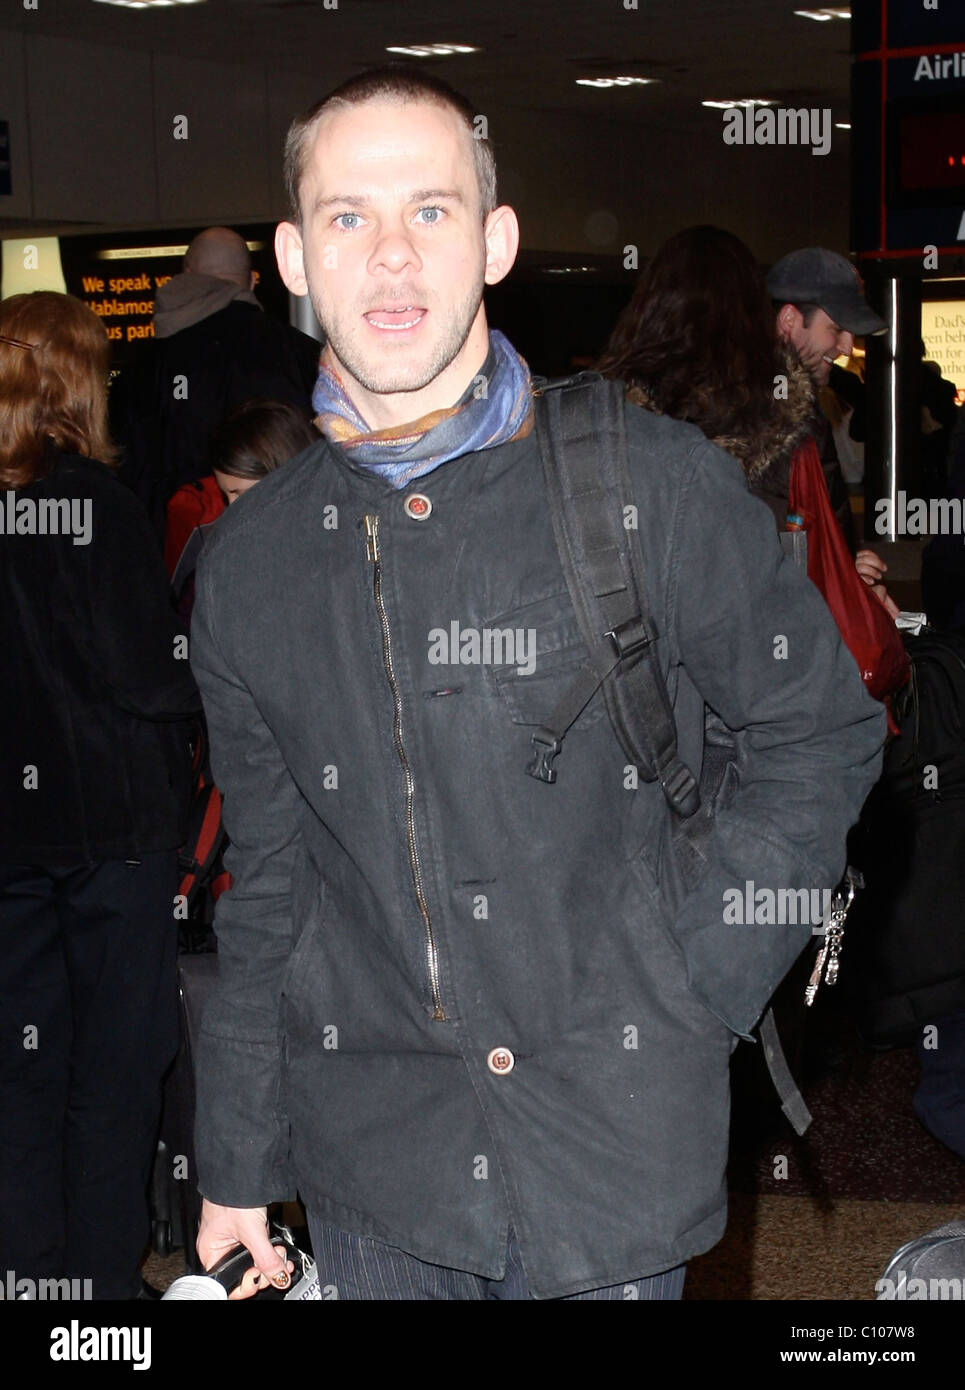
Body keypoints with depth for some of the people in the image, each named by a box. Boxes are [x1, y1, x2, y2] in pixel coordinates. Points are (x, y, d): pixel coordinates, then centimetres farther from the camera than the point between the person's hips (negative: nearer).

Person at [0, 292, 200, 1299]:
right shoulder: (95, 502, -14)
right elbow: (145, 676, -14)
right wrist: (197, 693, 4)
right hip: (111, 819, -5)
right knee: (115, 1069, 6)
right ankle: (104, 1275, 12)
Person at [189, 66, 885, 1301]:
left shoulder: (656, 484, -7)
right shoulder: (249, 562, 3)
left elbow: (822, 736, 2)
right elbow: (264, 884, 10)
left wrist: (691, 981, -6)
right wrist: (235, 1167, 13)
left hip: (612, 1153, -2)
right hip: (369, 1170, 3)